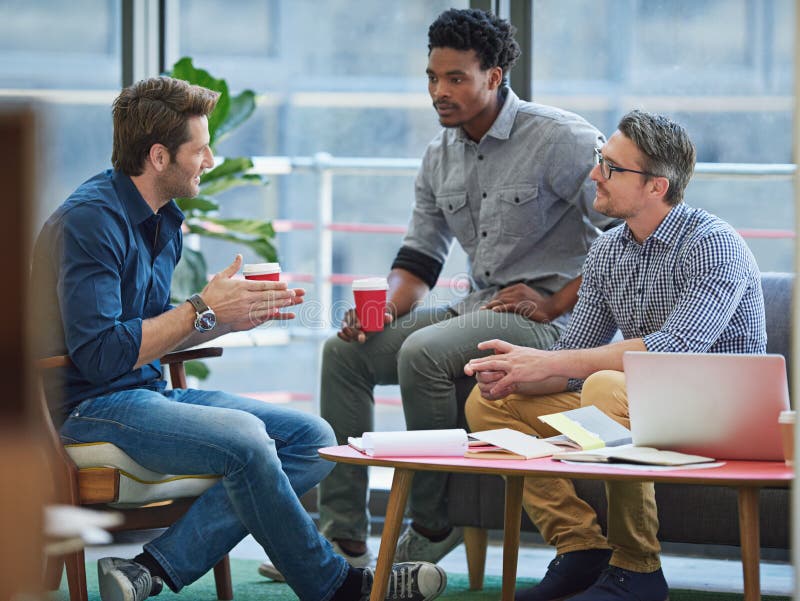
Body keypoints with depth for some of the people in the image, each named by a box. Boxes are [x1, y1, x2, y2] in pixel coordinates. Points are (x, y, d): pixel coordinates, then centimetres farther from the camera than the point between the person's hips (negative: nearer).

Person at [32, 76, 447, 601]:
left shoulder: (163, 222, 15)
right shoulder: (90, 220, -15)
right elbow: (98, 353, -23)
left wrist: (233, 317, 5)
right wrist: (203, 312, -17)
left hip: (150, 393, 10)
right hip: (92, 405, -10)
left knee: (311, 439, -5)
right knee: (242, 438, -31)